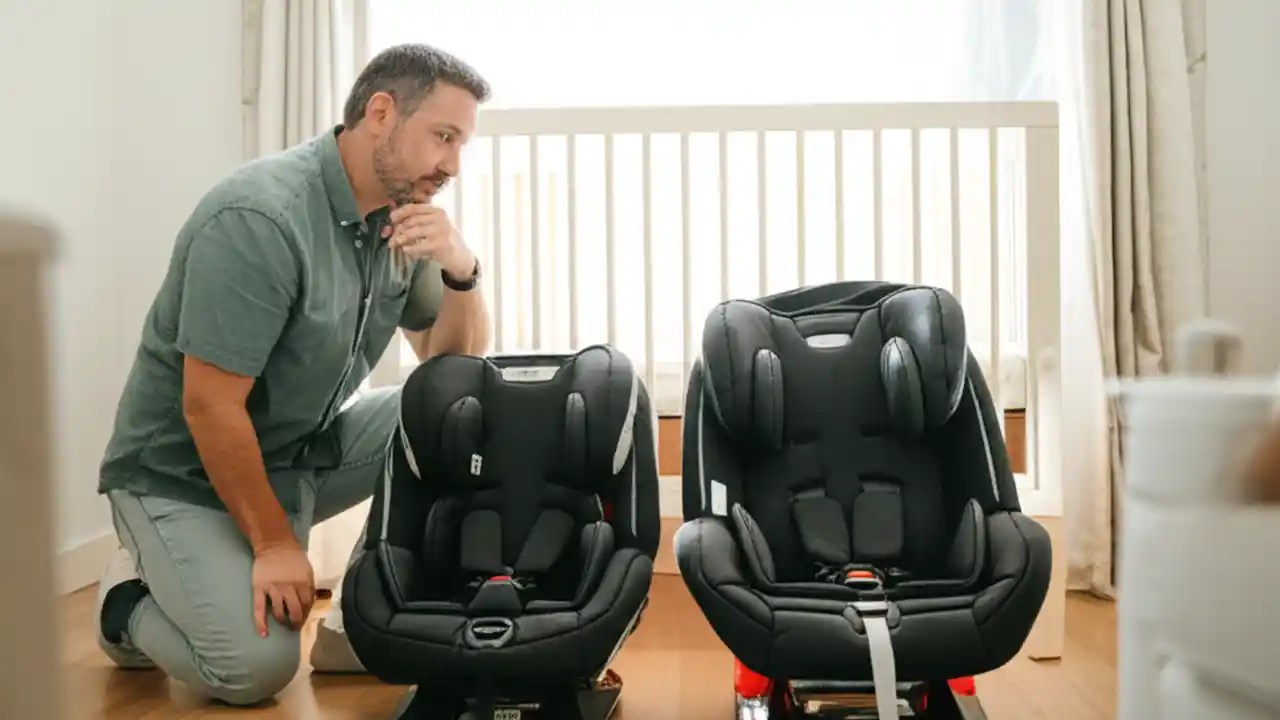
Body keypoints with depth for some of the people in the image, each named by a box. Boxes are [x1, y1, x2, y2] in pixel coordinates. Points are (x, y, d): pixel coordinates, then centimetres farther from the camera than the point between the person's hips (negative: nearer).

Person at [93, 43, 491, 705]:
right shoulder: (260, 218, -26)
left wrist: (461, 272, -18)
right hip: (185, 474, -7)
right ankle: (130, 602, 9)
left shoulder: (403, 214, -3)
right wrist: (275, 543, -19)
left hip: (306, 452, 7)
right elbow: (208, 408, -25)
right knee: (258, 665, -22)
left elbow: (457, 366, 2)